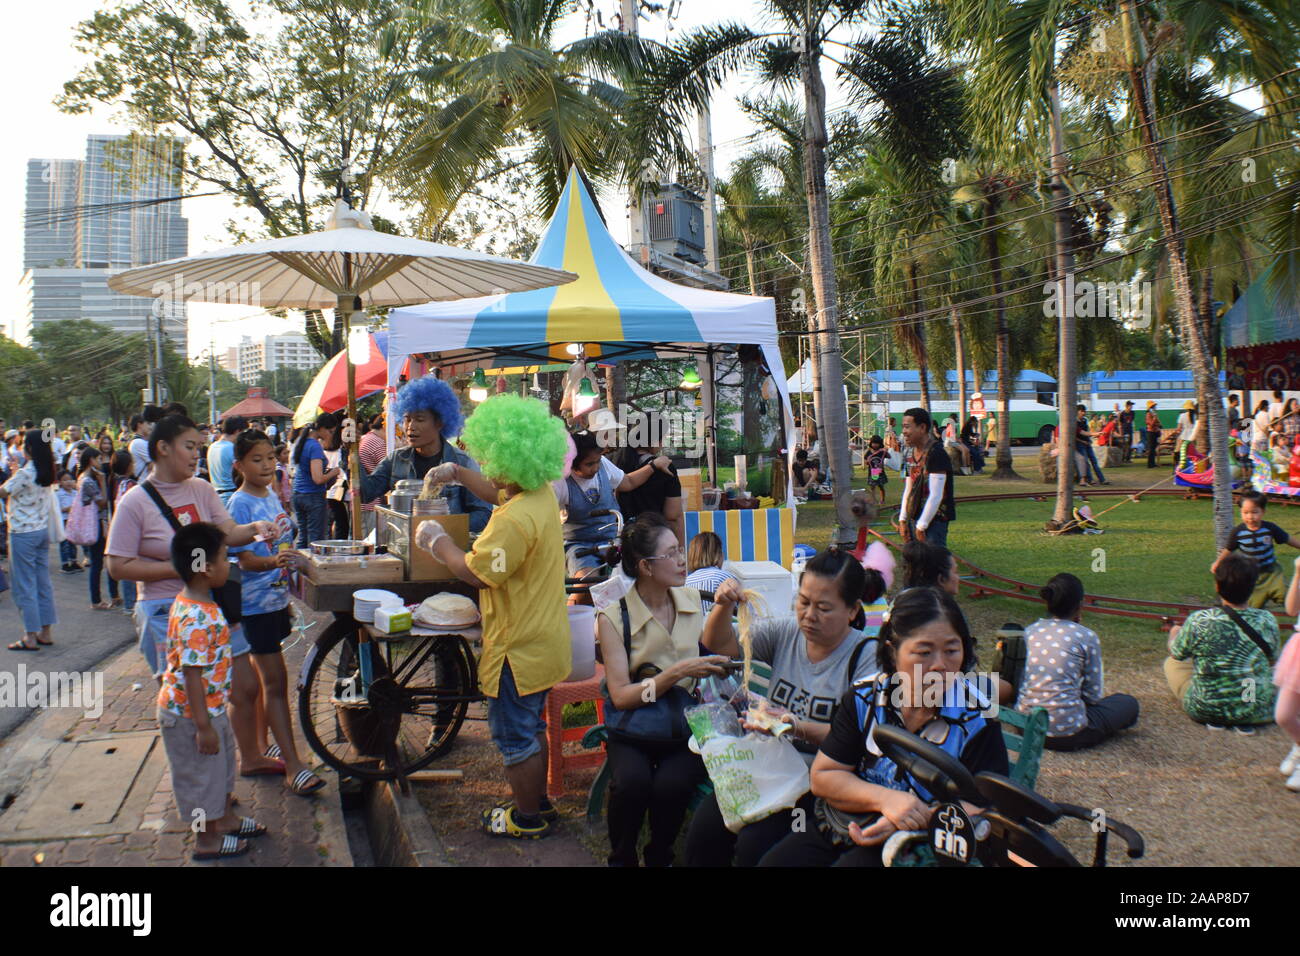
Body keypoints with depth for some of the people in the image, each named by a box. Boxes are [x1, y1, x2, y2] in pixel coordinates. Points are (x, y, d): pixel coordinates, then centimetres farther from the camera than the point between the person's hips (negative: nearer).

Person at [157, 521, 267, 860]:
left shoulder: (189, 602, 2)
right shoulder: (197, 618, -31)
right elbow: (192, 674, -30)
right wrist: (203, 726, -25)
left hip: (210, 707, 10)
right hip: (191, 714, -10)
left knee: (222, 765, 25)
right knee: (201, 773, 9)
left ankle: (225, 818, 44)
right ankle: (207, 840, 27)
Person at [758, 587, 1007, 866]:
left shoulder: (976, 719, -9)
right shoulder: (864, 698, -1)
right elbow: (822, 778, 1)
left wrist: (924, 817, -26)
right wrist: (885, 799, -16)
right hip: (849, 827, 4)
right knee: (774, 862, -12)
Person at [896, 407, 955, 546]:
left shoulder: (936, 454, -15)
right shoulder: (913, 453, 12)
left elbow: (935, 496, -20)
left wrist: (921, 526, -18)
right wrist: (902, 519, 11)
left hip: (934, 520, -8)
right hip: (914, 518, 8)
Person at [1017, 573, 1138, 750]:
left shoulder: (1030, 631, 3)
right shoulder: (1087, 638, -10)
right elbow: (1093, 694, -3)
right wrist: (1100, 691, 20)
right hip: (1066, 735, -5)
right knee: (1129, 703, 17)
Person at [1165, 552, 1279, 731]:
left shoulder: (1199, 621, -20)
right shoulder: (1268, 621, -12)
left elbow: (1176, 654, 0)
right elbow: (1271, 661, 7)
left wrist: (1175, 634, 21)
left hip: (1205, 712, -2)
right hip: (1258, 713, 2)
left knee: (1171, 663, 23)